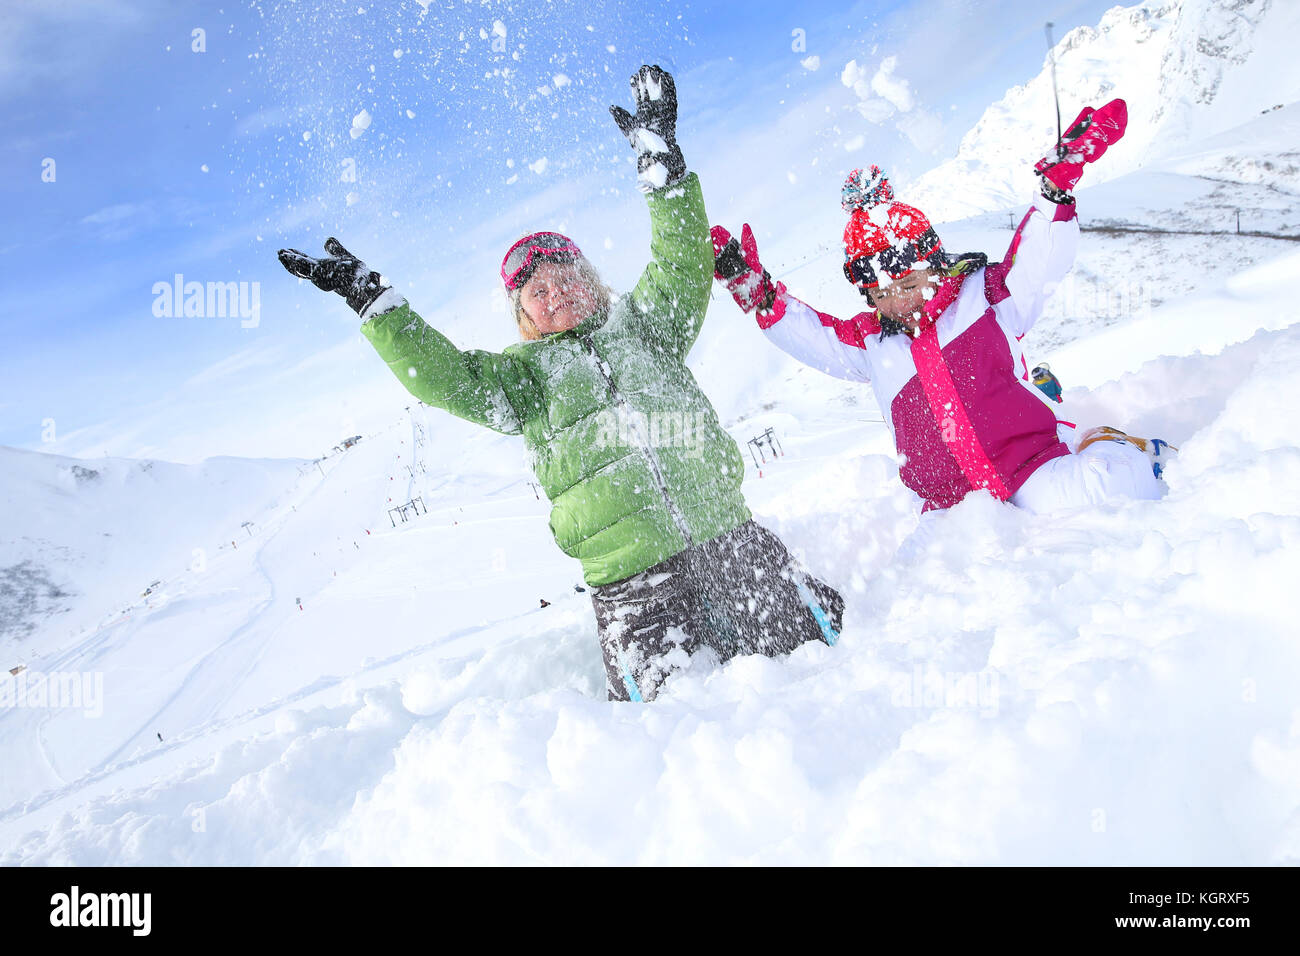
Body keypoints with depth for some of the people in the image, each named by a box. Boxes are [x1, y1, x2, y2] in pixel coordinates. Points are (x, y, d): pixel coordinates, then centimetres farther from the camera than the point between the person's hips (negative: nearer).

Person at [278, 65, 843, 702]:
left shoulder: (644, 326, 18)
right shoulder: (524, 375, 14)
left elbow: (681, 267, 4)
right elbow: (444, 378, -1)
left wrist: (661, 159, -5)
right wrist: (372, 300, -7)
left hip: (728, 536, 2)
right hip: (631, 575, -2)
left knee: (820, 640, 5)